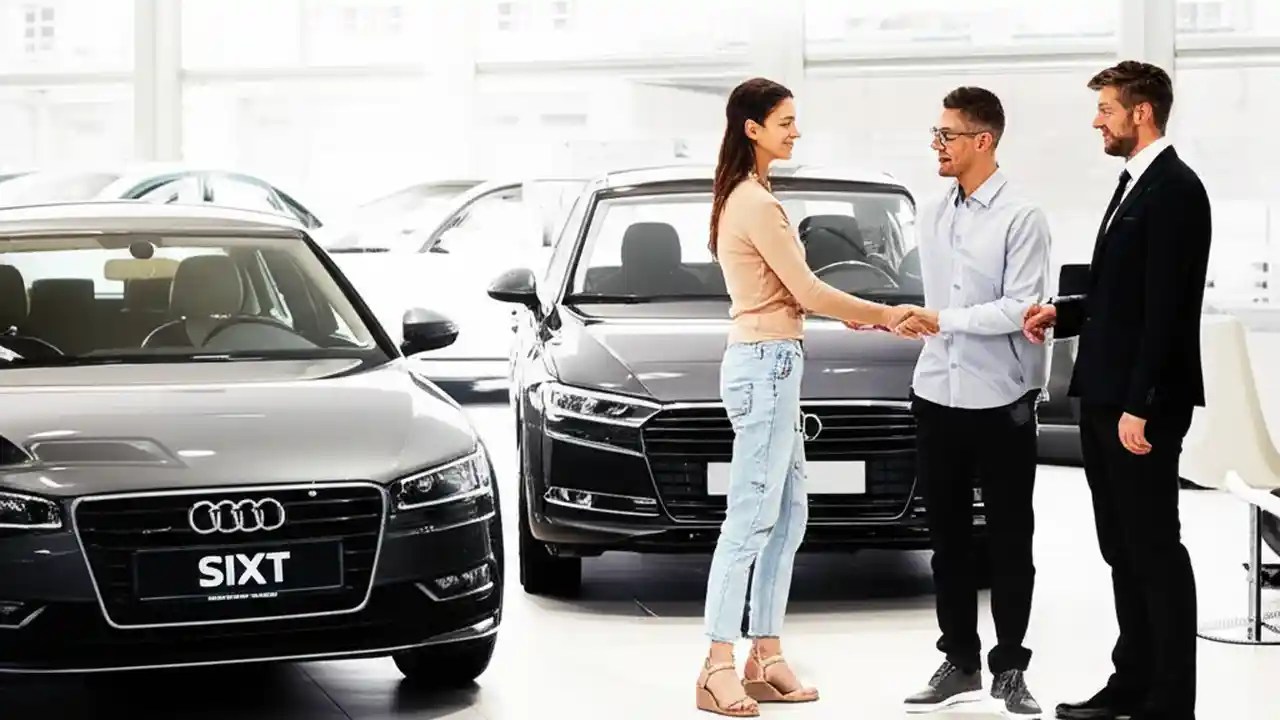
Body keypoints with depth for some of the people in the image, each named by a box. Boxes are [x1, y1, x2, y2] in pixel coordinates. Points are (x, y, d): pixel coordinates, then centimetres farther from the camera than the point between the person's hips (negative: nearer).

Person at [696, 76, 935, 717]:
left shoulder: (741, 197, 16)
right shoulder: (756, 203, -15)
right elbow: (805, 292, -14)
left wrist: (849, 312, 14)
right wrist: (881, 315, -4)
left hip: (768, 363, 11)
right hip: (765, 365, -11)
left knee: (787, 518, 11)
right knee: (751, 519, -10)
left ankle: (765, 657, 13)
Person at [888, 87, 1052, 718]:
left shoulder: (1021, 217, -11)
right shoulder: (933, 216, 8)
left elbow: (1021, 309, -16)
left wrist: (941, 319, -17)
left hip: (1001, 401, -5)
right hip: (938, 397, 6)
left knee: (1009, 541, 5)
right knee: (948, 538, 10)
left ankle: (1010, 670, 14)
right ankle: (959, 663, 19)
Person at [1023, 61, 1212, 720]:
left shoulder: (1173, 190, -15)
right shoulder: (1132, 186, 15)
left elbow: (1164, 307, -20)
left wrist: (1140, 406, -22)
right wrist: (1063, 313, 8)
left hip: (1143, 403, -10)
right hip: (1104, 397, 10)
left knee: (1155, 550, -3)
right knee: (1122, 549, 14)